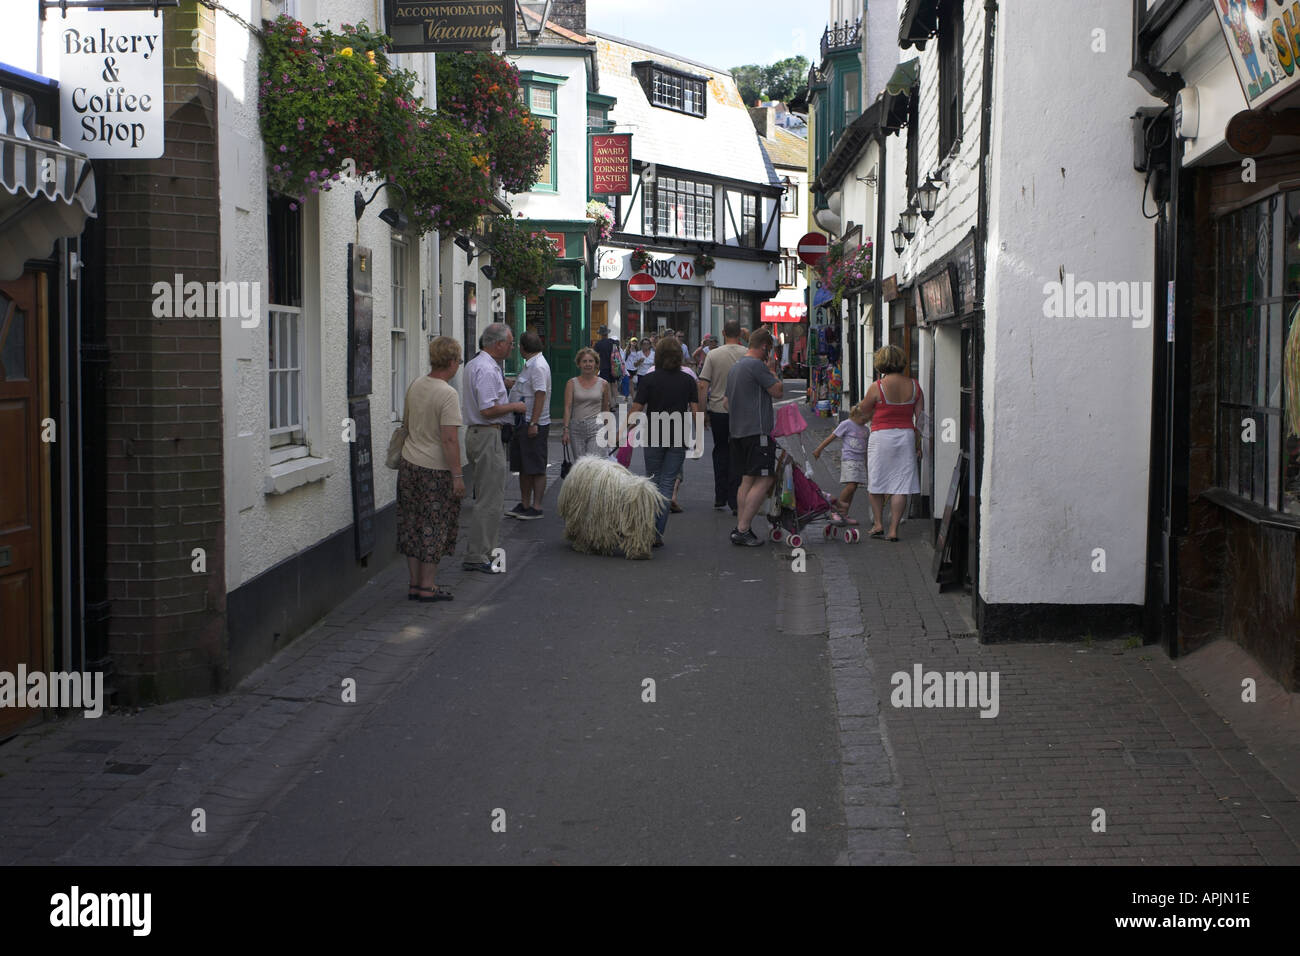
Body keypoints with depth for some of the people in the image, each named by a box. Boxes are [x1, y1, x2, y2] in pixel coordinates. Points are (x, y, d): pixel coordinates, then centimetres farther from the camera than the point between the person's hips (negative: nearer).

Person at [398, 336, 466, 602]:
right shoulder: (448, 395, -18)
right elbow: (449, 439, -22)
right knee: (434, 528, 3)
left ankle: (415, 583, 19)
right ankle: (427, 587, 6)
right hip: (436, 470, -7)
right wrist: (457, 475, -18)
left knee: (413, 526, 12)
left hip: (409, 463, 7)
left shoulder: (415, 385, 5)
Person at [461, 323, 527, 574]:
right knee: (489, 499, -7)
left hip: (476, 432, 11)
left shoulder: (474, 364, 15)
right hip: (487, 436, -11)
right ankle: (477, 557, -5)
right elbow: (488, 410, -25)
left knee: (485, 496, 16)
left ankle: (478, 552, 22)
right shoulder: (487, 370, -19)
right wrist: (514, 407, -11)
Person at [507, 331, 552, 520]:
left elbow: (540, 395, -22)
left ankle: (536, 507, 0)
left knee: (536, 469, -4)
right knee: (523, 467, 14)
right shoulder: (530, 365, 15)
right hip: (523, 423, 10)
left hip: (535, 424, -10)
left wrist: (533, 423, -25)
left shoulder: (538, 366, -17)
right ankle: (524, 504, 21)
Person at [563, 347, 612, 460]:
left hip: (596, 429, -1)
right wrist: (566, 430, -12)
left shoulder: (603, 384, 5)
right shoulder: (571, 383, 3)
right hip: (576, 428, 1)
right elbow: (567, 407, -2)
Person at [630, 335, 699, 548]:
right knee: (667, 483, 5)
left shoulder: (648, 379, -7)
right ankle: (658, 533, -2)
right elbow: (695, 411, -1)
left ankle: (651, 527, 10)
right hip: (678, 439, 1)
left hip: (653, 438, -1)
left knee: (653, 481, 16)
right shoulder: (688, 380, -1)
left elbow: (636, 410, -8)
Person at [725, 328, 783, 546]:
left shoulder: (734, 368, 18)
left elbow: (727, 402, 24)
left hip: (738, 430, 10)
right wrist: (772, 371, 4)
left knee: (747, 479, 12)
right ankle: (743, 530, -13)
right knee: (764, 480, -8)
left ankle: (740, 529, 10)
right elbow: (778, 391, -9)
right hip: (757, 430, -10)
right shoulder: (757, 365, -12)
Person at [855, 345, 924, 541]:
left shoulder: (877, 387, -11)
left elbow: (864, 413, 1)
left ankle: (878, 523, 19)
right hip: (906, 435, 3)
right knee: (901, 484, 3)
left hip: (882, 436, -3)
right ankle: (893, 529, 1)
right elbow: (920, 416, 4)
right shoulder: (914, 385, 0)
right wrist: (919, 442, 13)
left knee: (877, 482, 14)